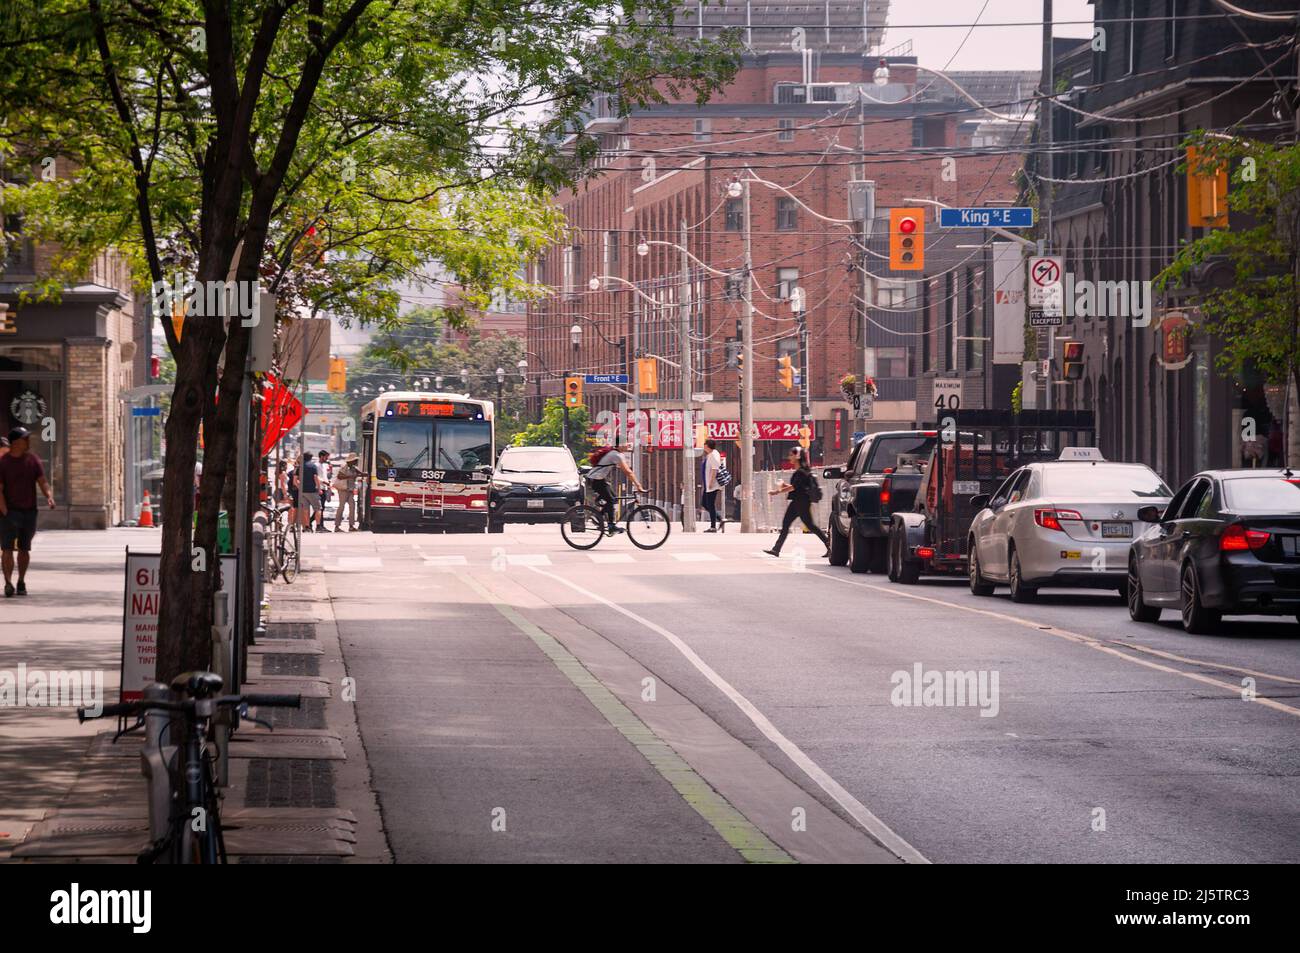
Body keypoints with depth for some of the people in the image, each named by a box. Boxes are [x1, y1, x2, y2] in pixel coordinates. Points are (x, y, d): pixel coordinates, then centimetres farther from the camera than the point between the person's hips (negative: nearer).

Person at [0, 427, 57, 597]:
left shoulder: (33, 460, 5)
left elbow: (42, 482, 3)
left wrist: (49, 496, -17)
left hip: (29, 511, 3)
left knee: (24, 548, 10)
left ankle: (21, 582, 19)